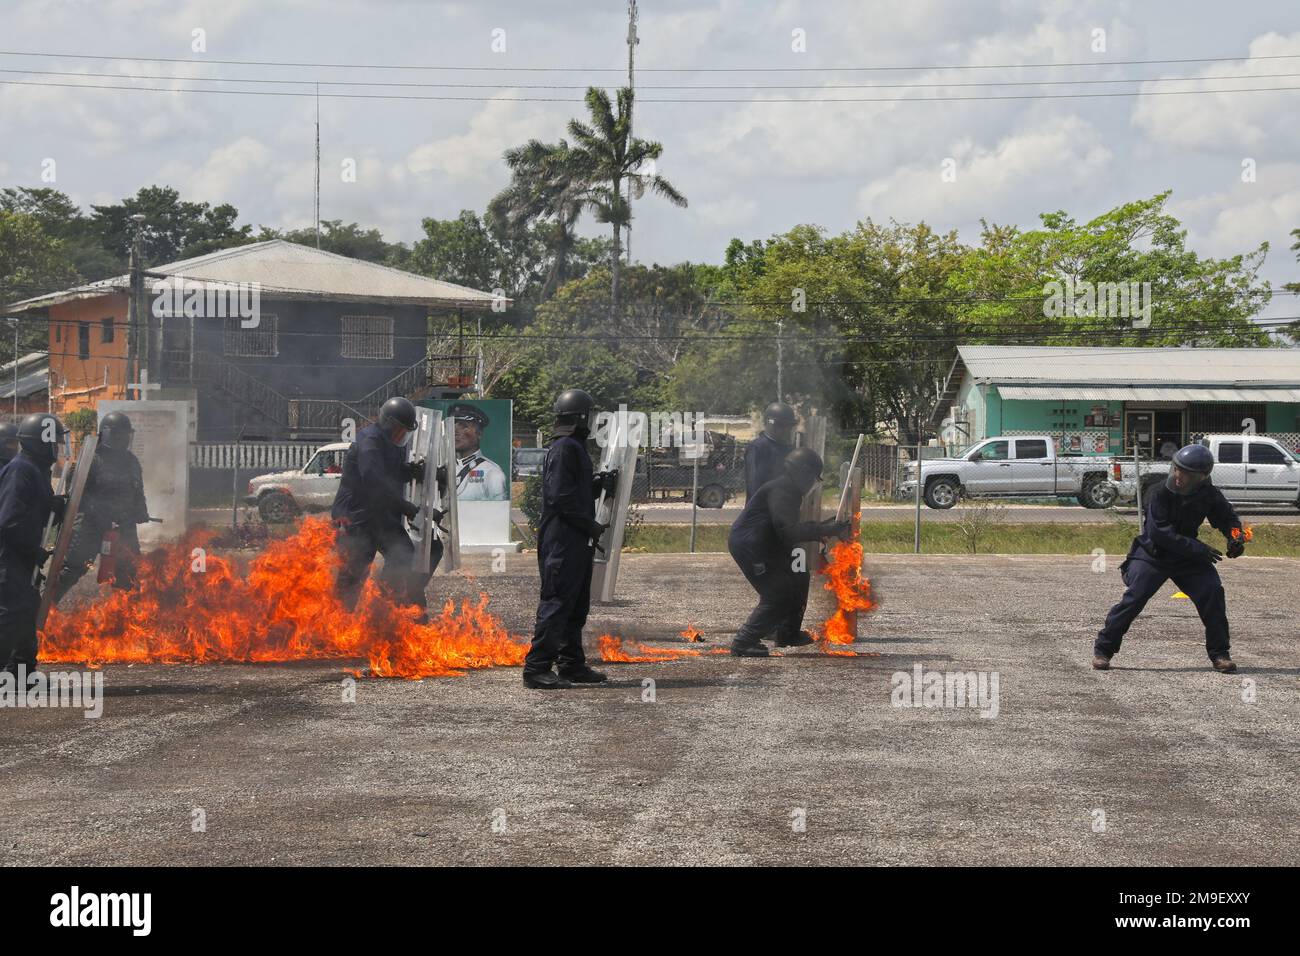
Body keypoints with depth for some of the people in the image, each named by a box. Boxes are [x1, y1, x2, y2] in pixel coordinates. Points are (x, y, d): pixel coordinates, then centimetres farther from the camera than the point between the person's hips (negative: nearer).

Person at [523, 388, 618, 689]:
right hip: (563, 542, -11)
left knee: (577, 606, 15)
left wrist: (600, 483, 6)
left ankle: (572, 665, 23)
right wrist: (591, 526, -16)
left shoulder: (574, 448, 18)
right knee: (556, 603, -10)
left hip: (577, 541, 11)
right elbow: (561, 498, -21)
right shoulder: (564, 449, -15)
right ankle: (537, 668, -9)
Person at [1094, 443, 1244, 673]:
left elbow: (1228, 518, 10)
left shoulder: (1209, 495, -8)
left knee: (1213, 592, -11)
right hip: (1152, 555, -3)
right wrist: (1198, 549, -30)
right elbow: (1161, 533, -27)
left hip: (1187, 557, 4)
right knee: (1134, 598, -15)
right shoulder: (1159, 494, -21)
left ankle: (1219, 654, 3)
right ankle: (1103, 650, -2)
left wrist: (1236, 537, -13)